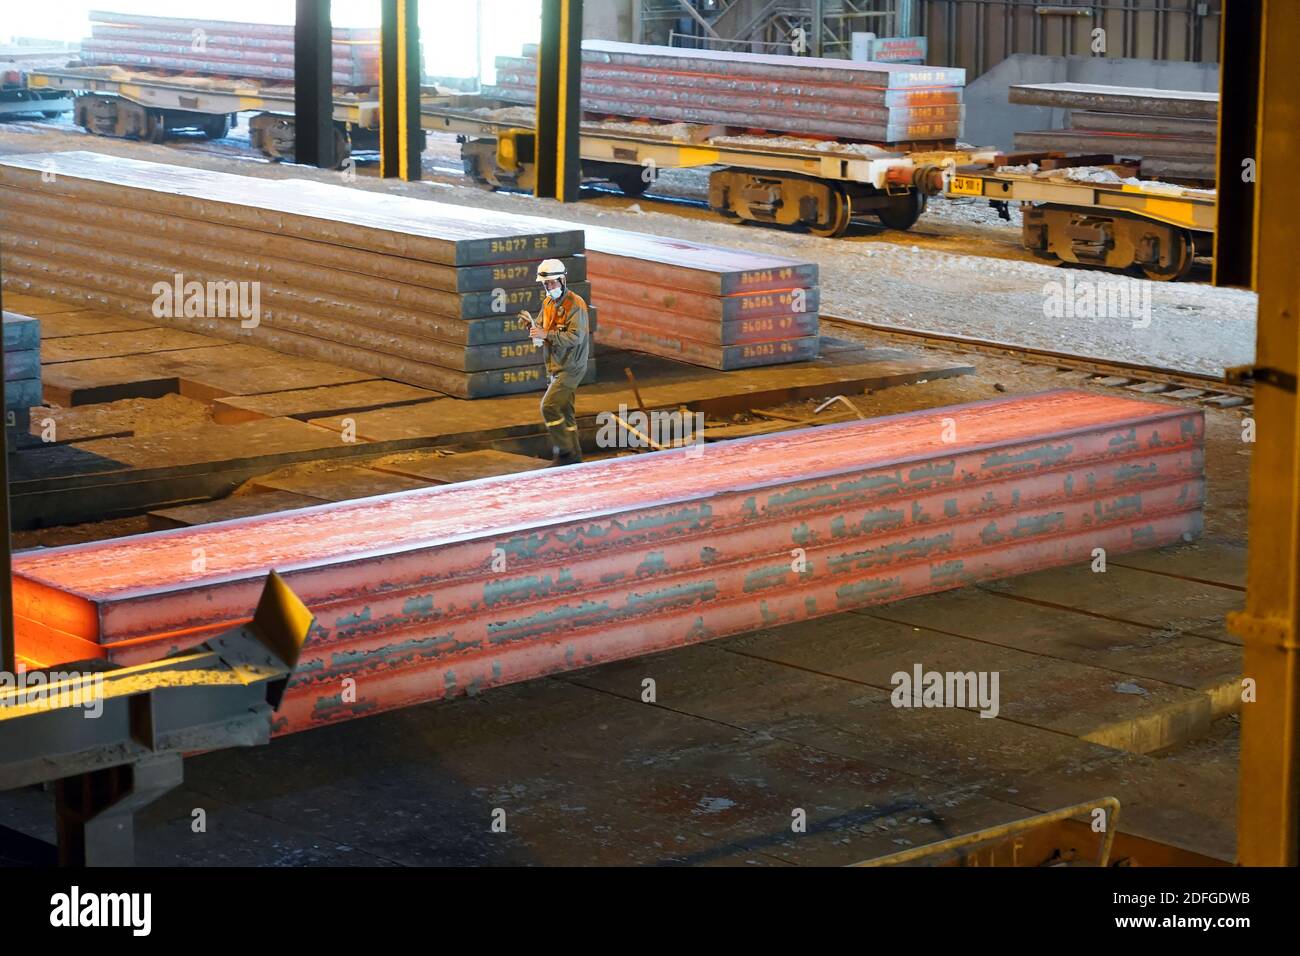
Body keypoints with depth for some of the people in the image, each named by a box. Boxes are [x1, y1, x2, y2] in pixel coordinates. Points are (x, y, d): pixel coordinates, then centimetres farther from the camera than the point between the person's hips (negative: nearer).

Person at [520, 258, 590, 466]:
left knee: (549, 407, -15)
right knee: (565, 412, 14)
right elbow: (541, 329, 11)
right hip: (556, 367, 9)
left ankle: (565, 451, -6)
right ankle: (574, 454, 23)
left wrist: (546, 335, -30)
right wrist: (532, 323, -11)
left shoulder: (575, 304, -17)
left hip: (570, 367, -9)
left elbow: (575, 337, -25)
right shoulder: (548, 302, 9)